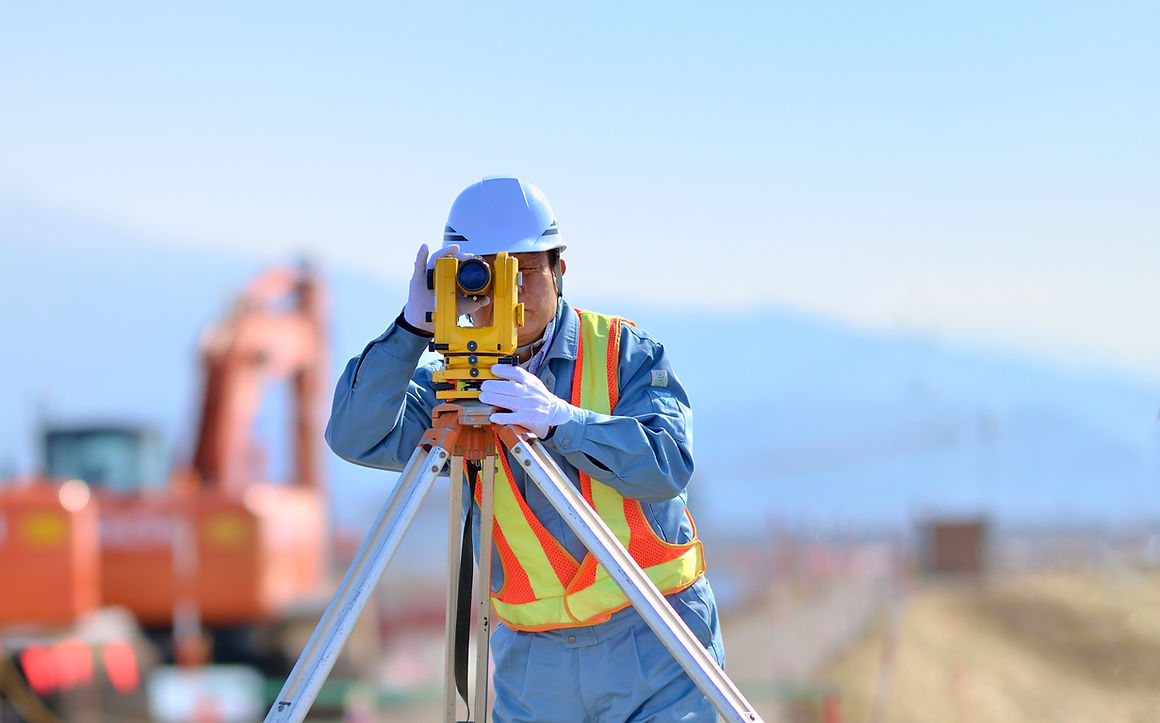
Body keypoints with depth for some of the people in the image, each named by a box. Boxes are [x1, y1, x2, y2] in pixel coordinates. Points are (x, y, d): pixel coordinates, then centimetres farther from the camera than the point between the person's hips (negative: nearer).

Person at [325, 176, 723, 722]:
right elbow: (357, 438, -12)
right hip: (531, 657, 2)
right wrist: (413, 327, -22)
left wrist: (559, 419, -32)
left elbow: (668, 461, -18)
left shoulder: (625, 352, -2)